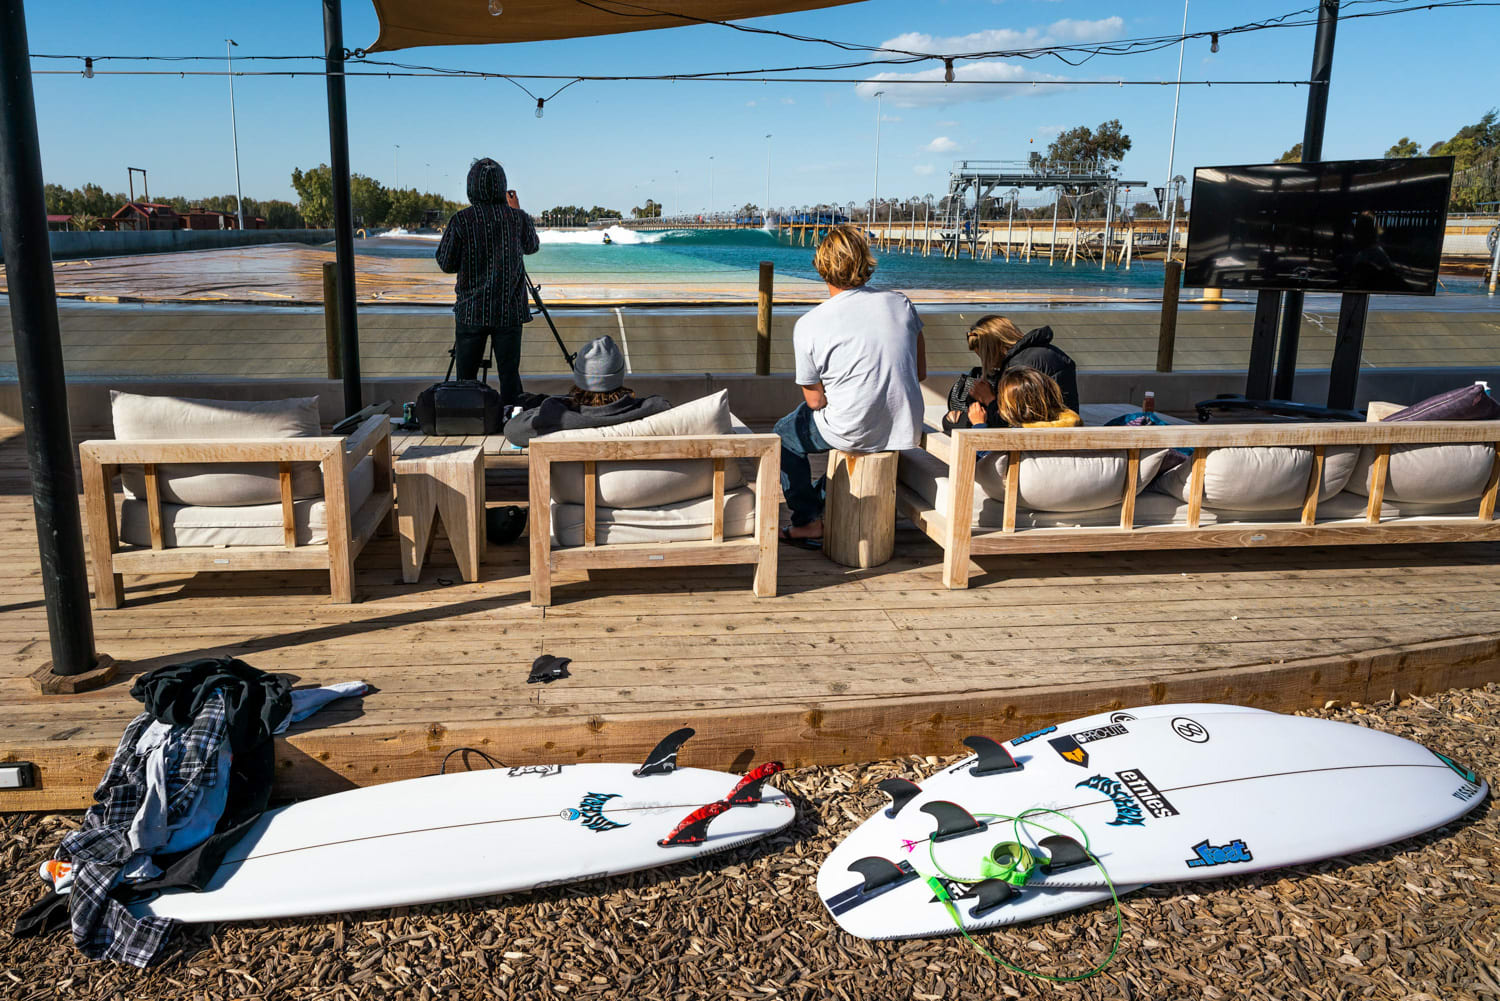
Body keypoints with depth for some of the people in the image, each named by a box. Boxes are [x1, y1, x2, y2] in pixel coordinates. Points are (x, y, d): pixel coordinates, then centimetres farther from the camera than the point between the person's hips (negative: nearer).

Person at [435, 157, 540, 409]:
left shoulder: (461, 220, -7)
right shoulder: (518, 218, -1)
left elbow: (446, 264, -1)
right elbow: (532, 247, 19)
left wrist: (446, 236, 16)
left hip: (471, 311, -1)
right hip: (510, 310, 1)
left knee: (465, 378, 7)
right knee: (510, 374, 4)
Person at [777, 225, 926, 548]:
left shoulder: (808, 325, -11)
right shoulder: (901, 304, 0)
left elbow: (815, 401, -4)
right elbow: (920, 372, 7)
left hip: (854, 435, -5)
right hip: (907, 432, 5)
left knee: (785, 433, 25)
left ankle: (809, 522, 25)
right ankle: (824, 501, 46)